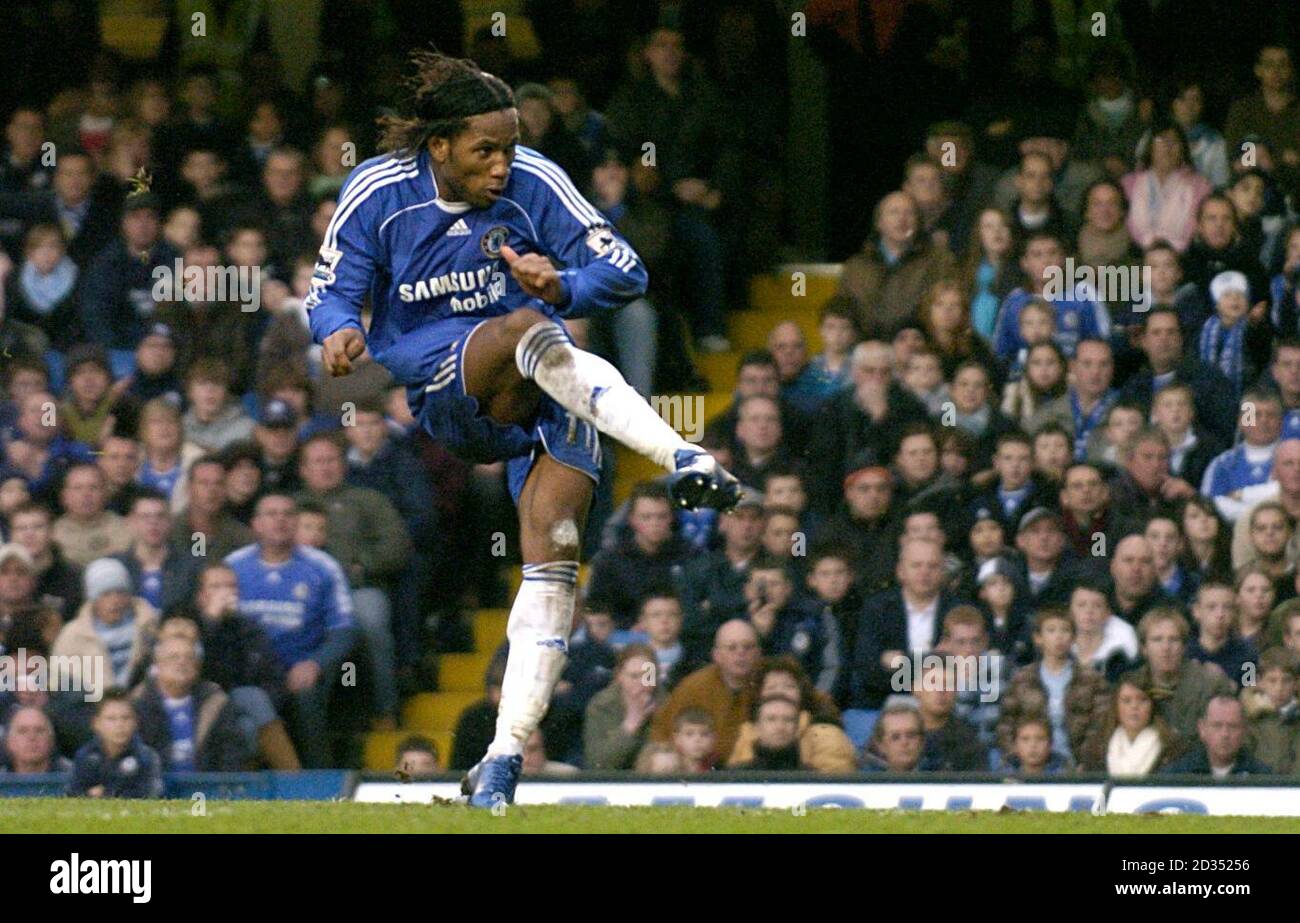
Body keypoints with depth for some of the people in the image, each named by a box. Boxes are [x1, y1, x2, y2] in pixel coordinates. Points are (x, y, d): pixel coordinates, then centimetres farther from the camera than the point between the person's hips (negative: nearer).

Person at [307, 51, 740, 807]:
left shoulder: (534, 182, -7)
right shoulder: (378, 193, -6)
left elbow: (623, 271, -4)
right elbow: (332, 289, 4)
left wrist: (562, 288, -25)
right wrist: (341, 328, -20)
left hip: (542, 394, 2)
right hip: (439, 388, -2)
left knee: (553, 552, -16)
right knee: (527, 330, -34)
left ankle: (506, 755, -14)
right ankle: (682, 458, -51)